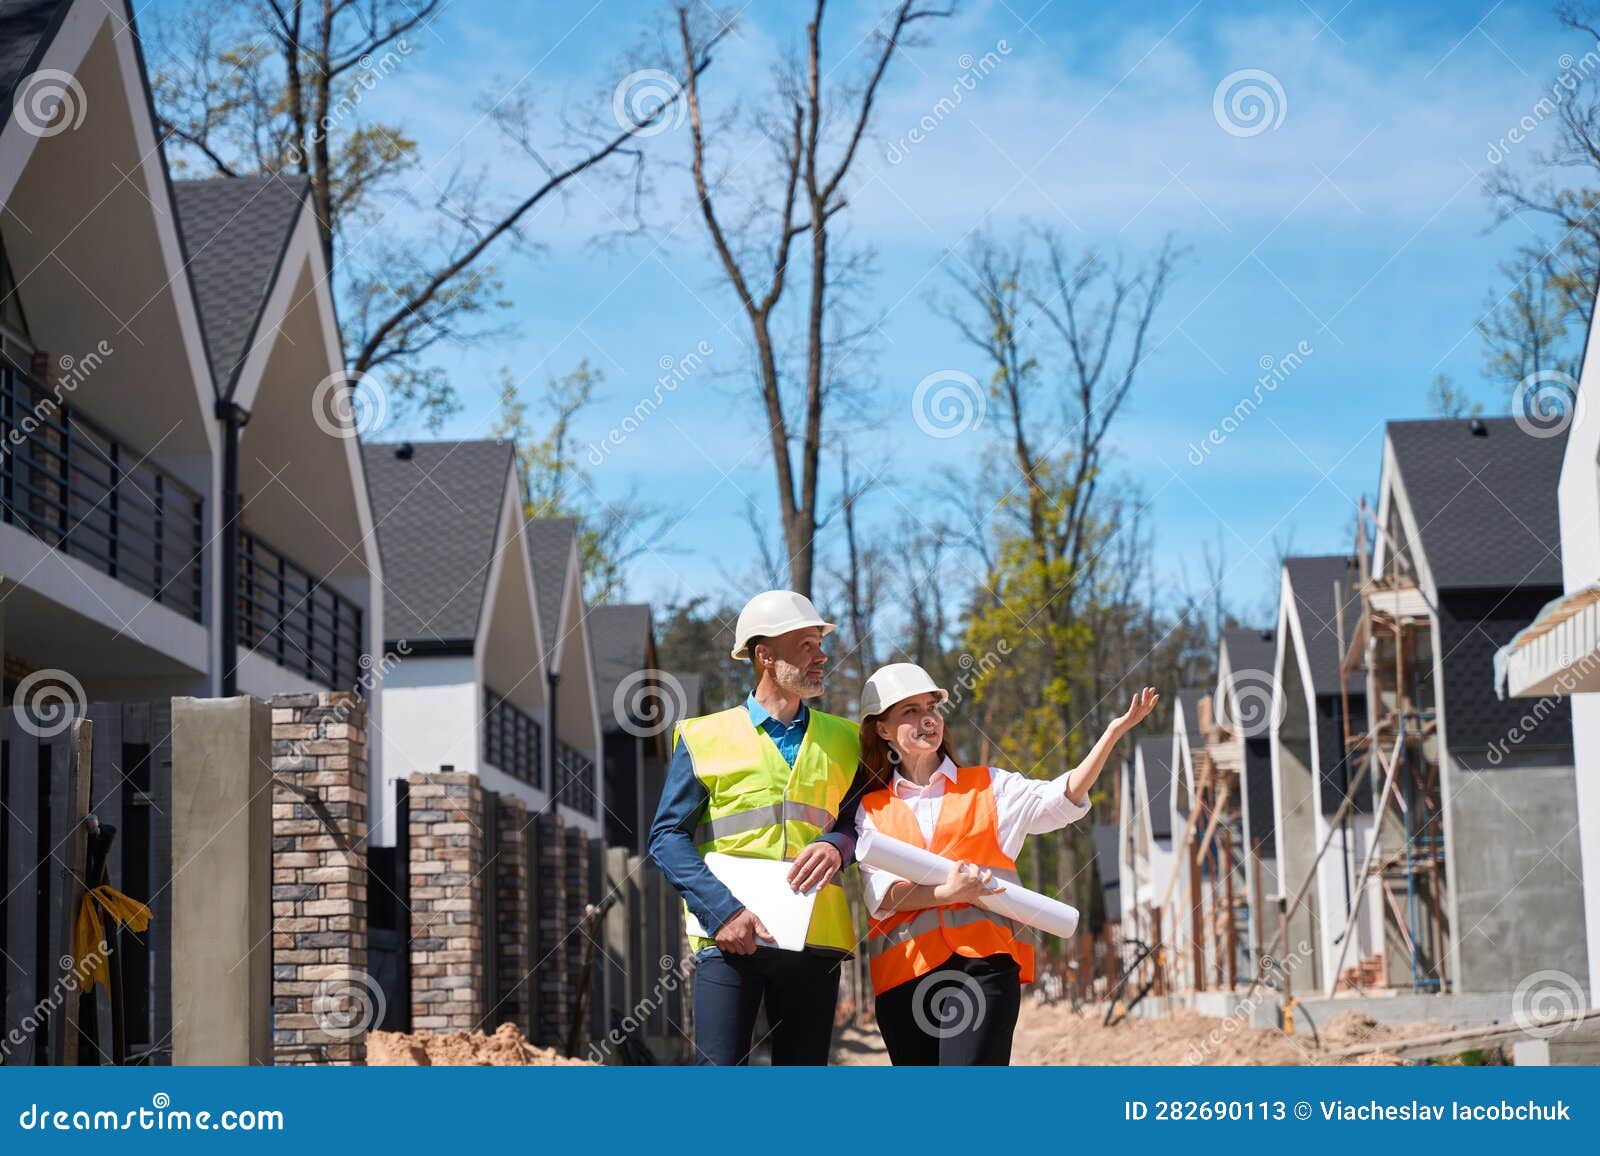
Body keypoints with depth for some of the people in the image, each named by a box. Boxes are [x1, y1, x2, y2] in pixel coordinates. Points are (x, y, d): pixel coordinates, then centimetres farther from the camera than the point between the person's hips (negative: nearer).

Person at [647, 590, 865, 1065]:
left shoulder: (843, 741, 16)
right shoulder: (705, 737, 6)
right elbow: (668, 836, 1)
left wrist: (835, 846, -10)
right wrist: (721, 910, -14)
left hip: (814, 937, 3)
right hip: (728, 936, -3)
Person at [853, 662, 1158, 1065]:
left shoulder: (989, 787, 15)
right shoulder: (870, 809, 14)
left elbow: (1064, 799, -1)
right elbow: (881, 895, 0)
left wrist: (1115, 731, -14)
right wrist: (945, 893, -18)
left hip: (984, 961, -1)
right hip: (904, 969, 2)